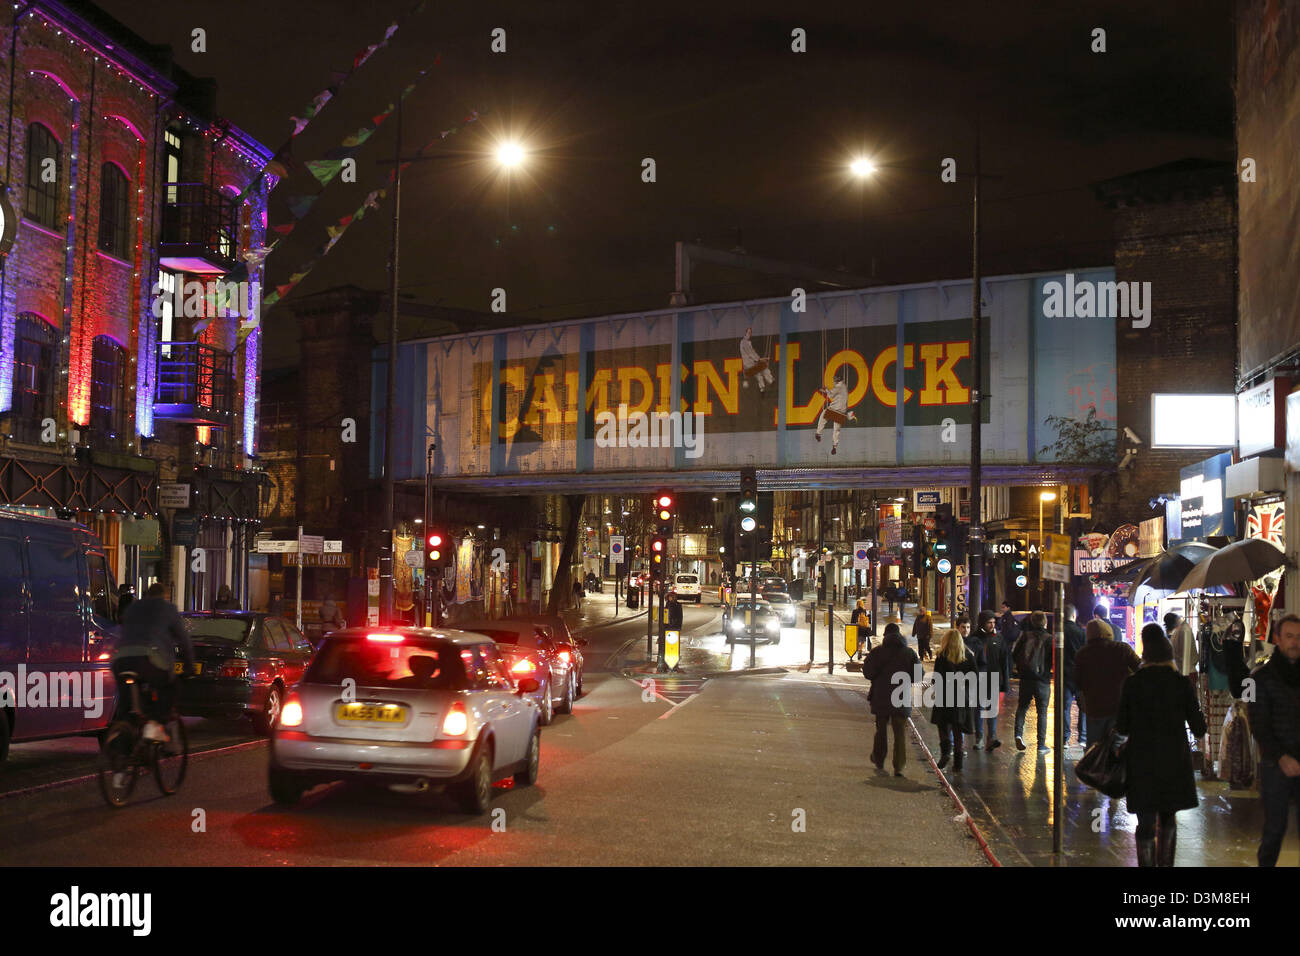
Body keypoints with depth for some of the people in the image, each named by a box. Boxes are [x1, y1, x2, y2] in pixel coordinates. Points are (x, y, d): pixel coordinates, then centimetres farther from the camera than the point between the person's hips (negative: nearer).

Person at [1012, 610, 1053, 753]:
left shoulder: (1024, 635, -1)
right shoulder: (1049, 639, -8)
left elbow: (1014, 654, 2)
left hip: (1025, 678, 2)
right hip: (1042, 679, -2)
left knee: (1022, 706, 18)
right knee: (1042, 712, 7)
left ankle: (1018, 733, -2)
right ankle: (1041, 744, 8)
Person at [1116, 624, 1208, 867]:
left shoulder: (1132, 683, -6)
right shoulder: (1182, 683, -6)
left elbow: (1122, 728, -3)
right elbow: (1199, 729, -4)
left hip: (1141, 762, -1)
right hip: (1174, 761, 1)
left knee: (1146, 822, 5)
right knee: (1168, 818, 20)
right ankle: (1165, 862, 22)